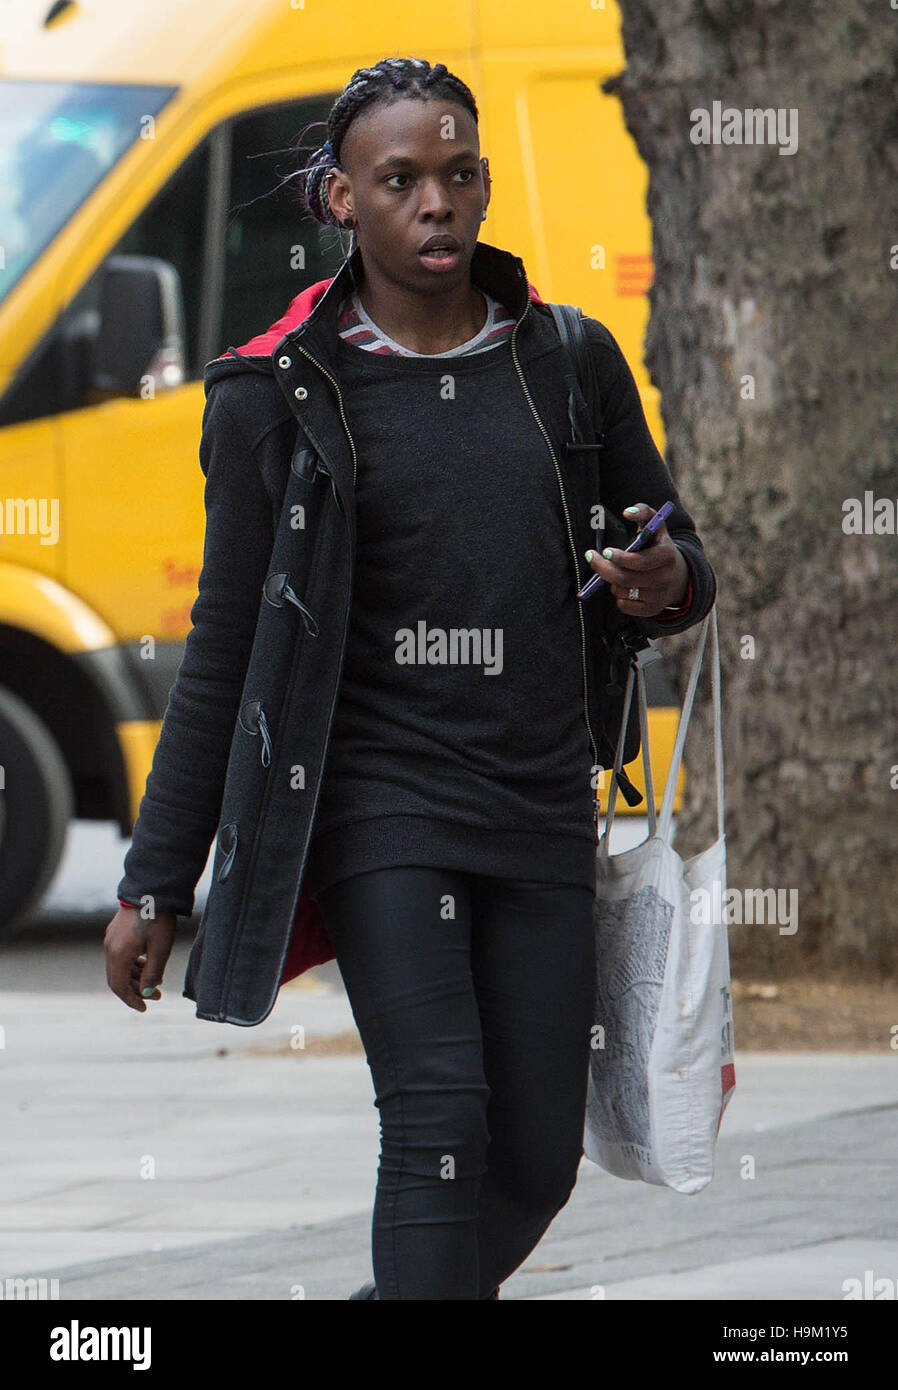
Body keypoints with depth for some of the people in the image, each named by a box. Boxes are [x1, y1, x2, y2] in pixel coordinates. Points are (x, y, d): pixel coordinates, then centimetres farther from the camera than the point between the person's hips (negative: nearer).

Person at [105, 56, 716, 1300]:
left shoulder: (570, 361, 9)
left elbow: (686, 572, 18)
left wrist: (667, 581, -9)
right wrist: (153, 887, 1)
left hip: (544, 812, 4)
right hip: (381, 798, -3)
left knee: (536, 1162, 3)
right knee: (440, 1122, -19)